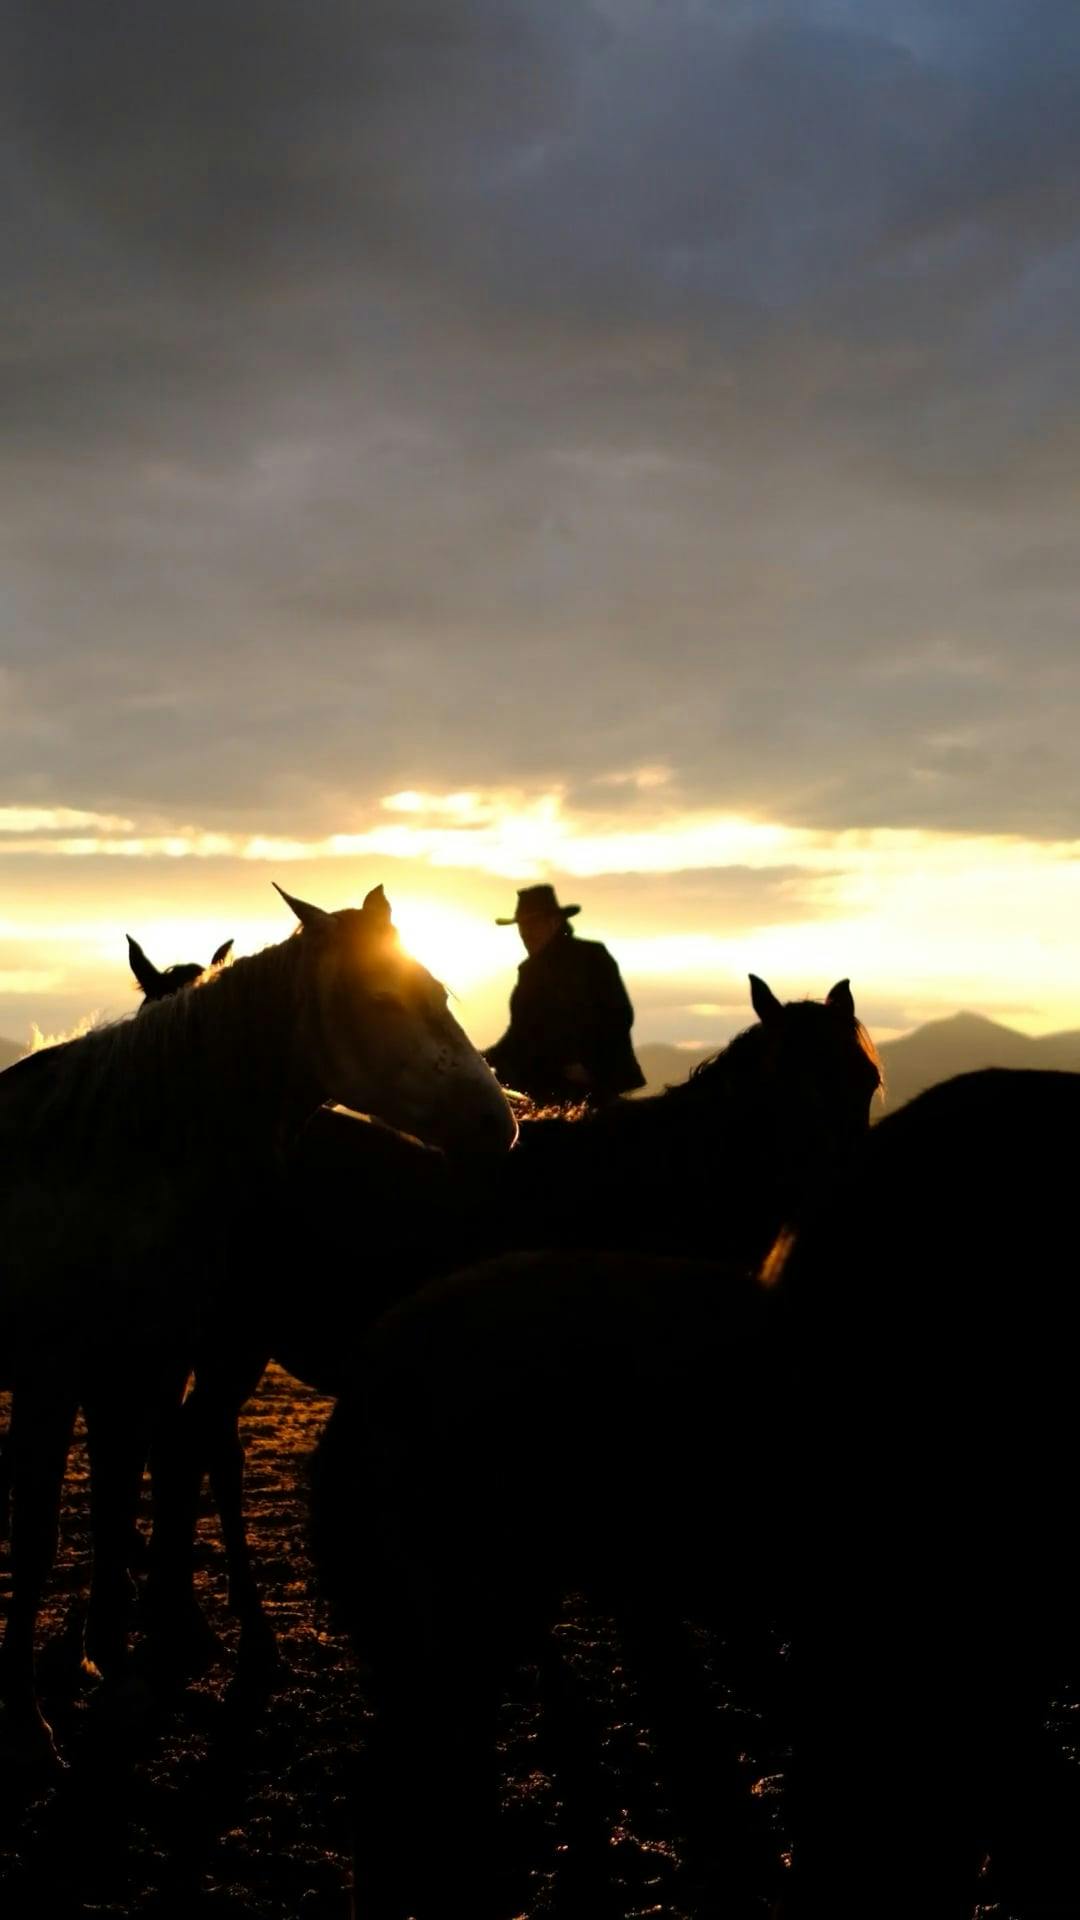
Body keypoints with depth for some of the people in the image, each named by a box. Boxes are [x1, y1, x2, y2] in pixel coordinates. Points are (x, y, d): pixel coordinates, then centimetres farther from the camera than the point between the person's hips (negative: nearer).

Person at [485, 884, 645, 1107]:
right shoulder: (530, 970, 15)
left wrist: (590, 1064, -19)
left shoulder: (591, 957, -3)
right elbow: (522, 1033, 17)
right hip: (548, 1090, 6)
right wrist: (487, 1058, 1)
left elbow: (619, 1016, -11)